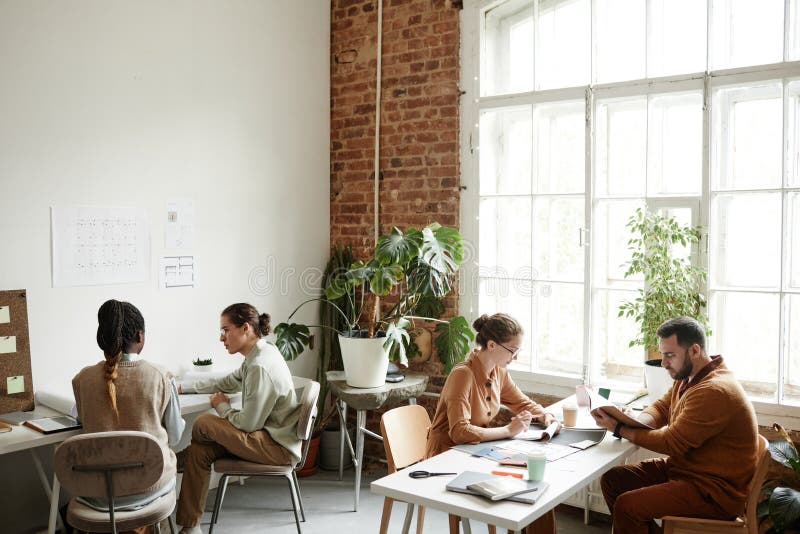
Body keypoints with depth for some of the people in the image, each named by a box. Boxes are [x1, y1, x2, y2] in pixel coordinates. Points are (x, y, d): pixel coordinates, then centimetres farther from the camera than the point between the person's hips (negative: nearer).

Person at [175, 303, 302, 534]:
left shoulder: (260, 367, -24)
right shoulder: (260, 354, 7)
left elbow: (249, 423, -20)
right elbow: (225, 384, 21)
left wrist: (223, 407, -1)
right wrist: (181, 387, 16)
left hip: (279, 448, -10)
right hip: (271, 436, 10)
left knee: (203, 424, -14)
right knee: (198, 451, -1)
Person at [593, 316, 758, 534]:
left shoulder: (715, 391, -25)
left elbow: (671, 443, -23)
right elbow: (661, 408, 10)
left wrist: (620, 429, -16)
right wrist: (634, 421, -12)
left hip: (715, 492, -10)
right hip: (681, 467, 10)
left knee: (626, 506, -22)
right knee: (611, 480, 5)